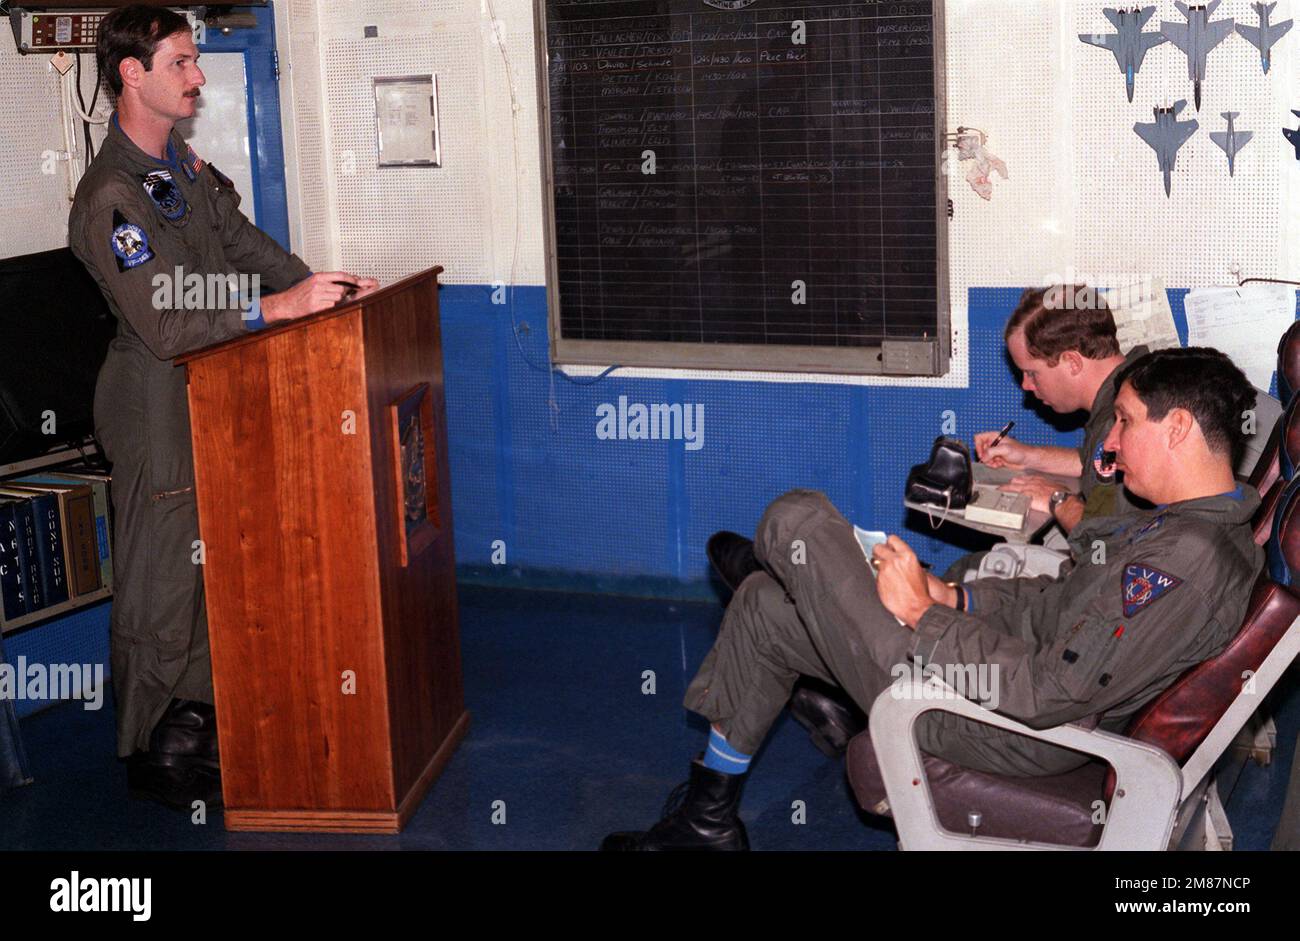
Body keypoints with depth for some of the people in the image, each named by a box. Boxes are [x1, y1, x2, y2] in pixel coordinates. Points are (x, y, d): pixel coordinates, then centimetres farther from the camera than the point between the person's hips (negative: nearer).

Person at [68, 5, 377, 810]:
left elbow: (242, 242, 14)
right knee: (162, 580, 1)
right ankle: (156, 753, 14)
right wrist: (276, 306, -30)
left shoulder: (185, 164, 9)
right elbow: (163, 321, -26)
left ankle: (200, 716, 31)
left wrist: (320, 282, -1)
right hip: (162, 412, -9)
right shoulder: (109, 198, -20)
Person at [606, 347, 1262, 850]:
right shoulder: (1194, 525, 6)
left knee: (796, 520, -9)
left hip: (1003, 735, -11)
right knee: (763, 608, 19)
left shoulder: (1188, 559, -27)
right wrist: (955, 598, 6)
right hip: (1006, 661, 11)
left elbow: (1053, 694, -30)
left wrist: (925, 615, -18)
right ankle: (709, 821, 29)